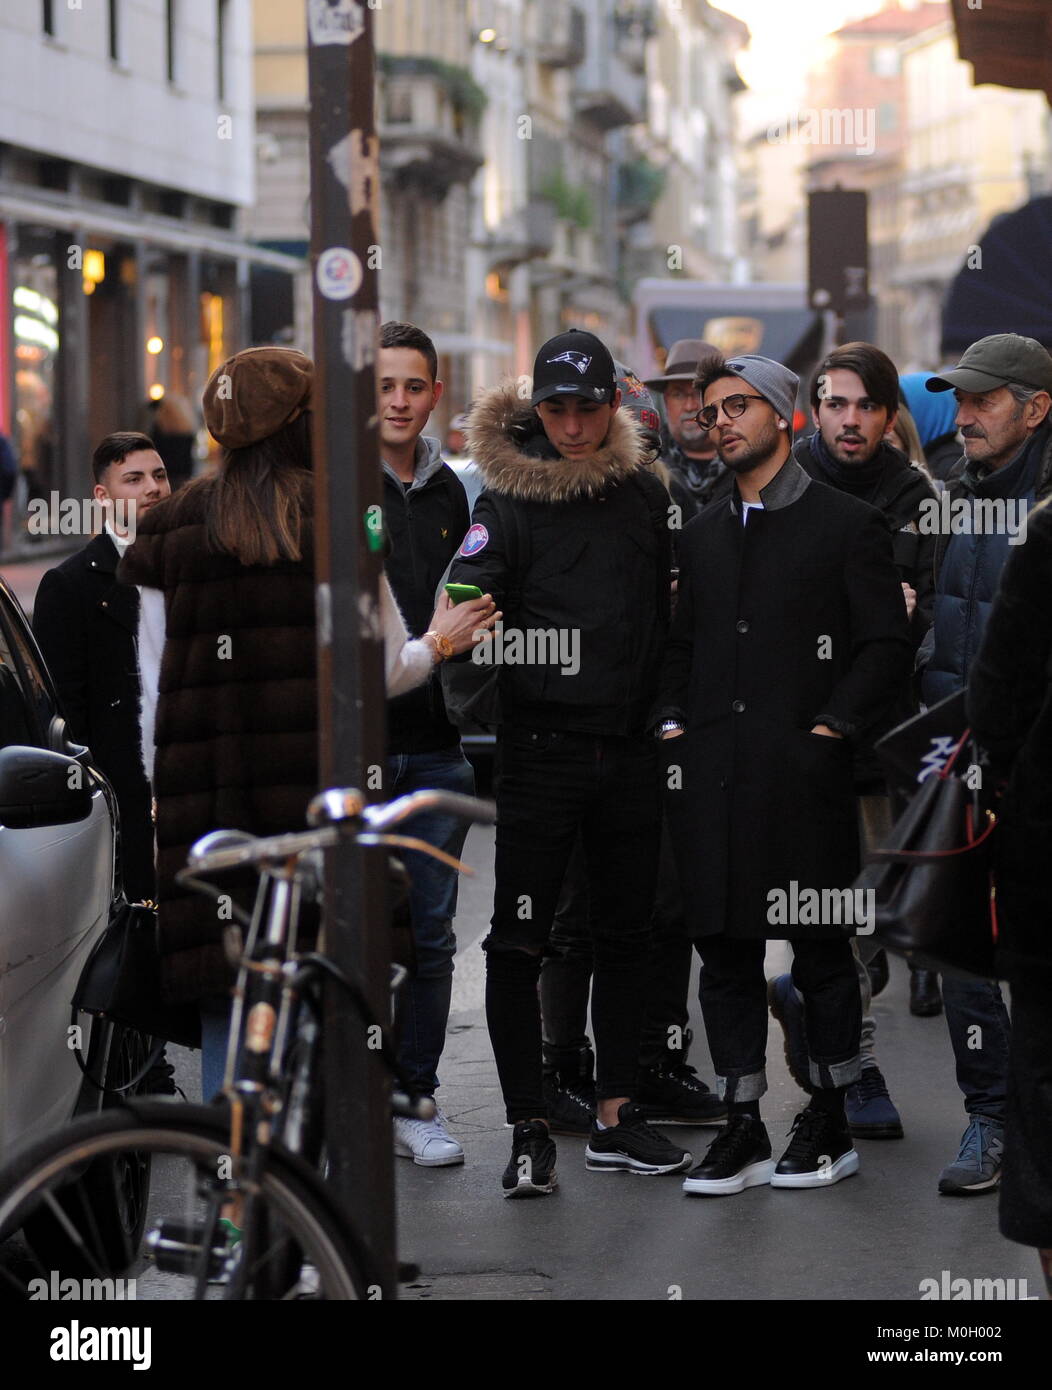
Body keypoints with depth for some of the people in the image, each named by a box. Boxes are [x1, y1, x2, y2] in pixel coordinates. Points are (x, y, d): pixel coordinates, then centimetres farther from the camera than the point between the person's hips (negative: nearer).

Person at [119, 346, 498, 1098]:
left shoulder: (171, 530, 6)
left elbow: (155, 690, 8)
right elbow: (382, 669, 1)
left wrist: (163, 800, 16)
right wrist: (439, 642, 21)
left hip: (206, 794, 3)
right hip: (318, 794, -2)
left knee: (224, 1005, 5)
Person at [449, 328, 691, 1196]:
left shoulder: (645, 496, 10)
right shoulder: (509, 504, -4)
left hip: (630, 754, 5)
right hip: (540, 754, -4)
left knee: (625, 937, 11)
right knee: (520, 944, -4)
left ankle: (615, 1119, 20)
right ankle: (530, 1129, 3)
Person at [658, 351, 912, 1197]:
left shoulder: (847, 525, 1)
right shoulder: (703, 536, 19)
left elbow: (886, 646, -3)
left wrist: (829, 731, -11)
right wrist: (673, 723, 9)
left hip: (804, 777, -5)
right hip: (712, 778, 5)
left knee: (821, 951, 2)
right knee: (725, 950, 5)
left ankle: (830, 1127, 12)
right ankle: (742, 1131, 11)